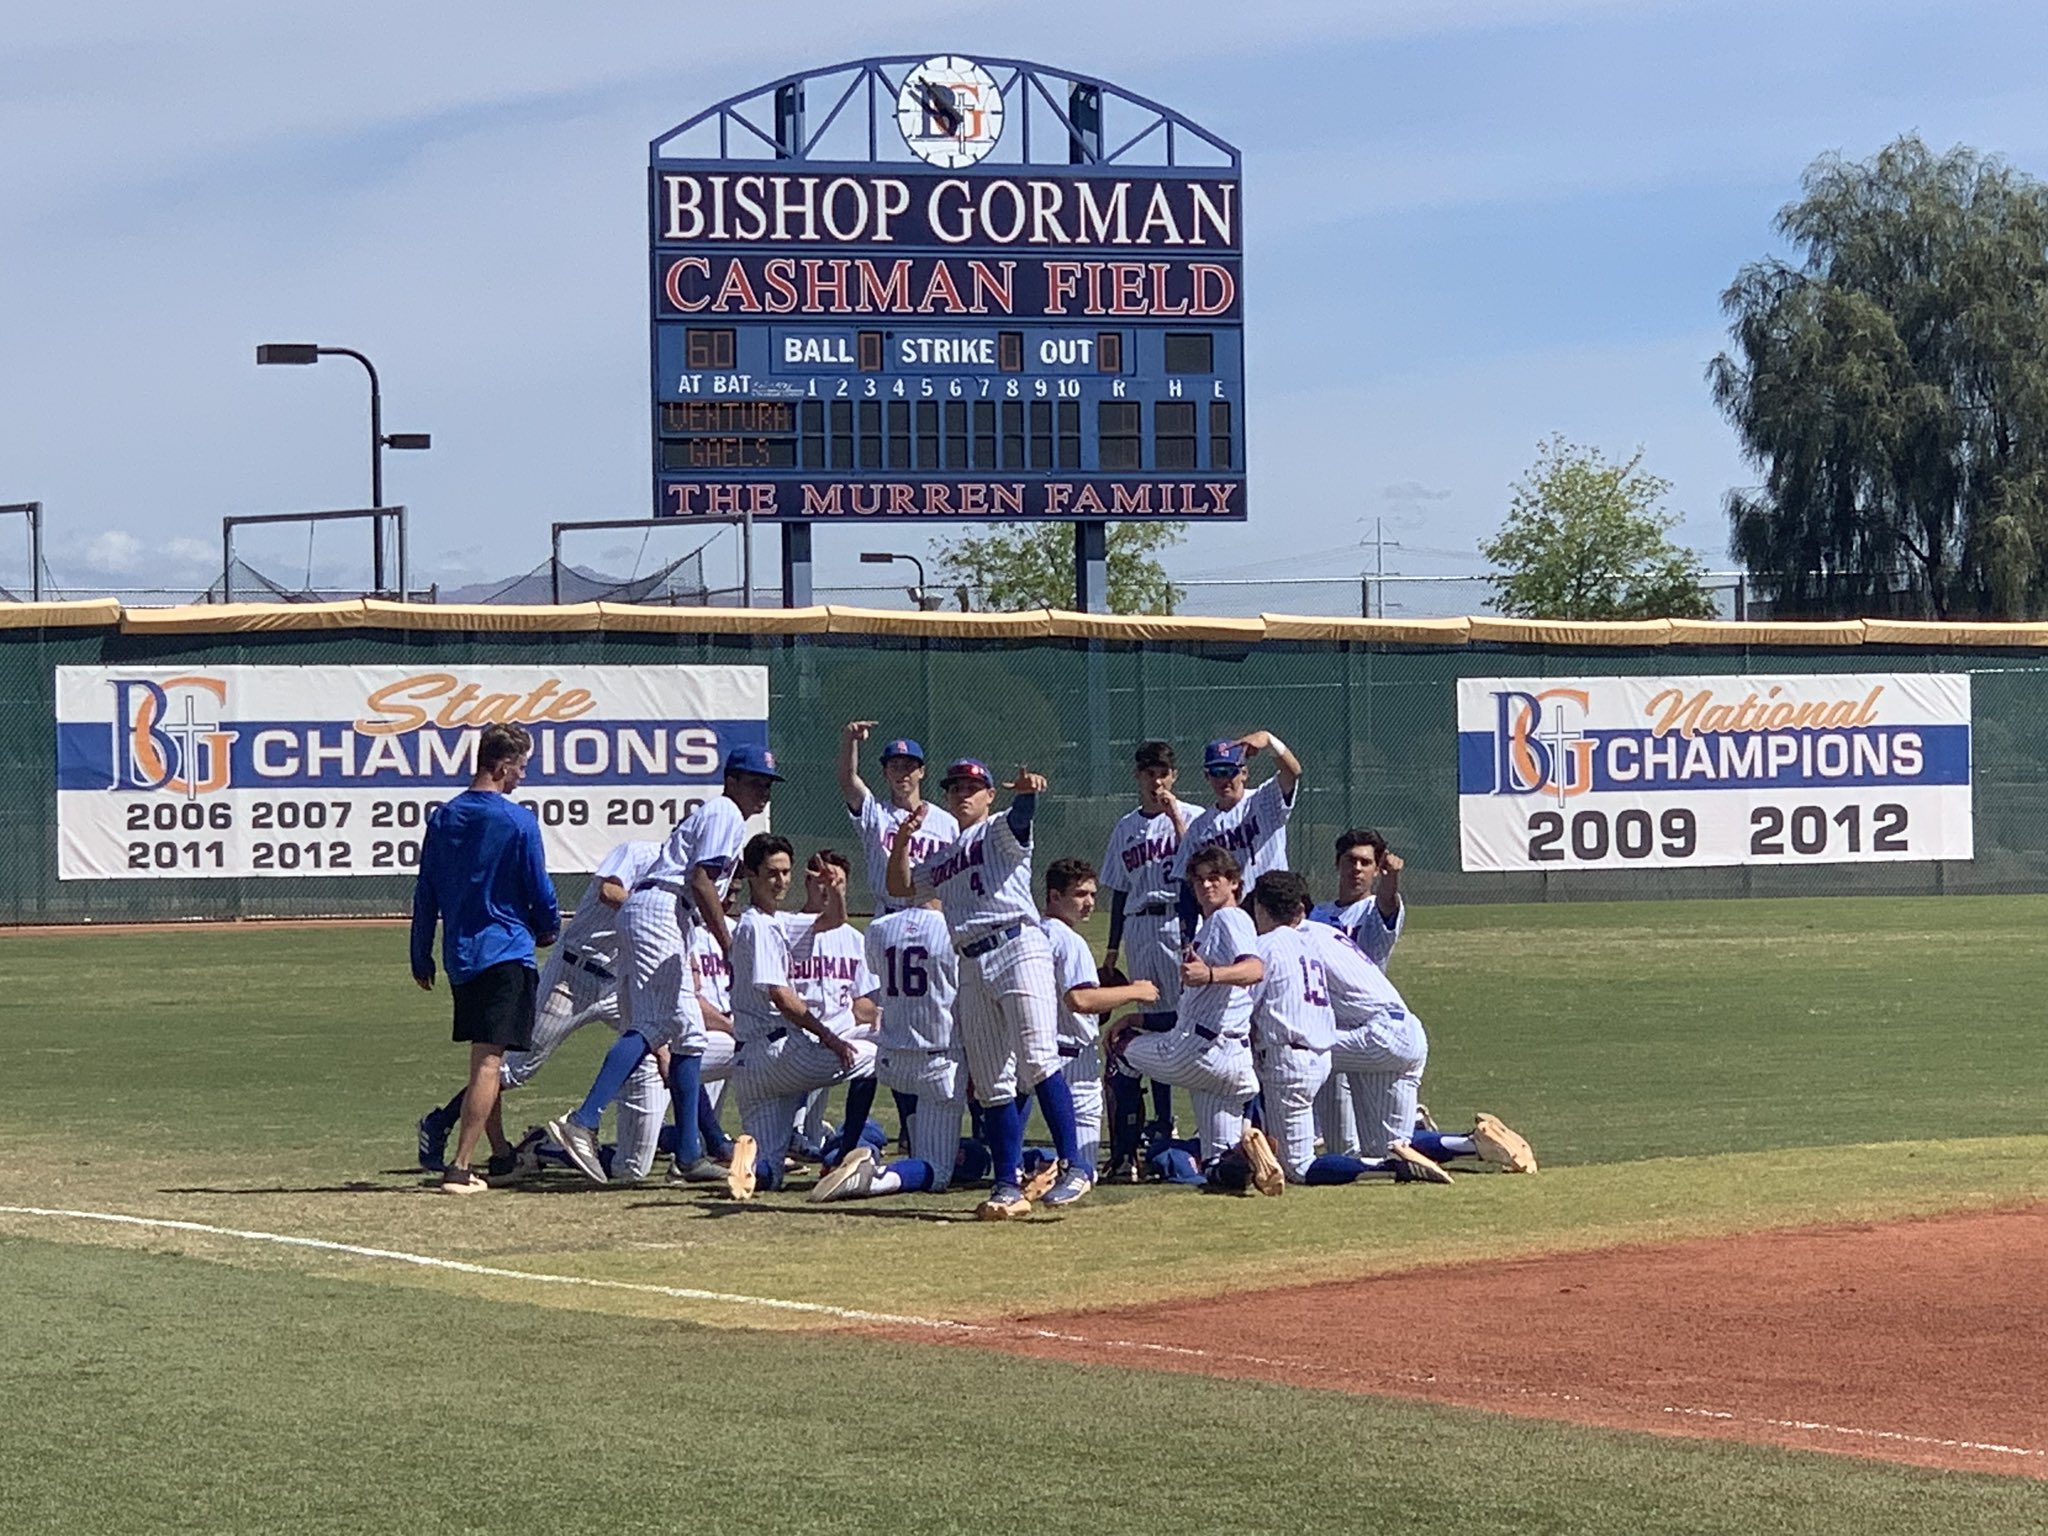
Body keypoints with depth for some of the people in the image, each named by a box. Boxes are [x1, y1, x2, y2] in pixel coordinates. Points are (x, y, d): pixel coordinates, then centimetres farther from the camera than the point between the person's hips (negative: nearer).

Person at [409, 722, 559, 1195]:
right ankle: (460, 1168, -17)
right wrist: (548, 929, 16)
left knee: (483, 1055, 19)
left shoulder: (442, 818, 6)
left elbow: (425, 893, 9)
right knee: (489, 1059, -9)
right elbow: (539, 890, -5)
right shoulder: (518, 821, -10)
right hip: (505, 953, -6)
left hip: (459, 955, 6)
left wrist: (421, 958, 16)